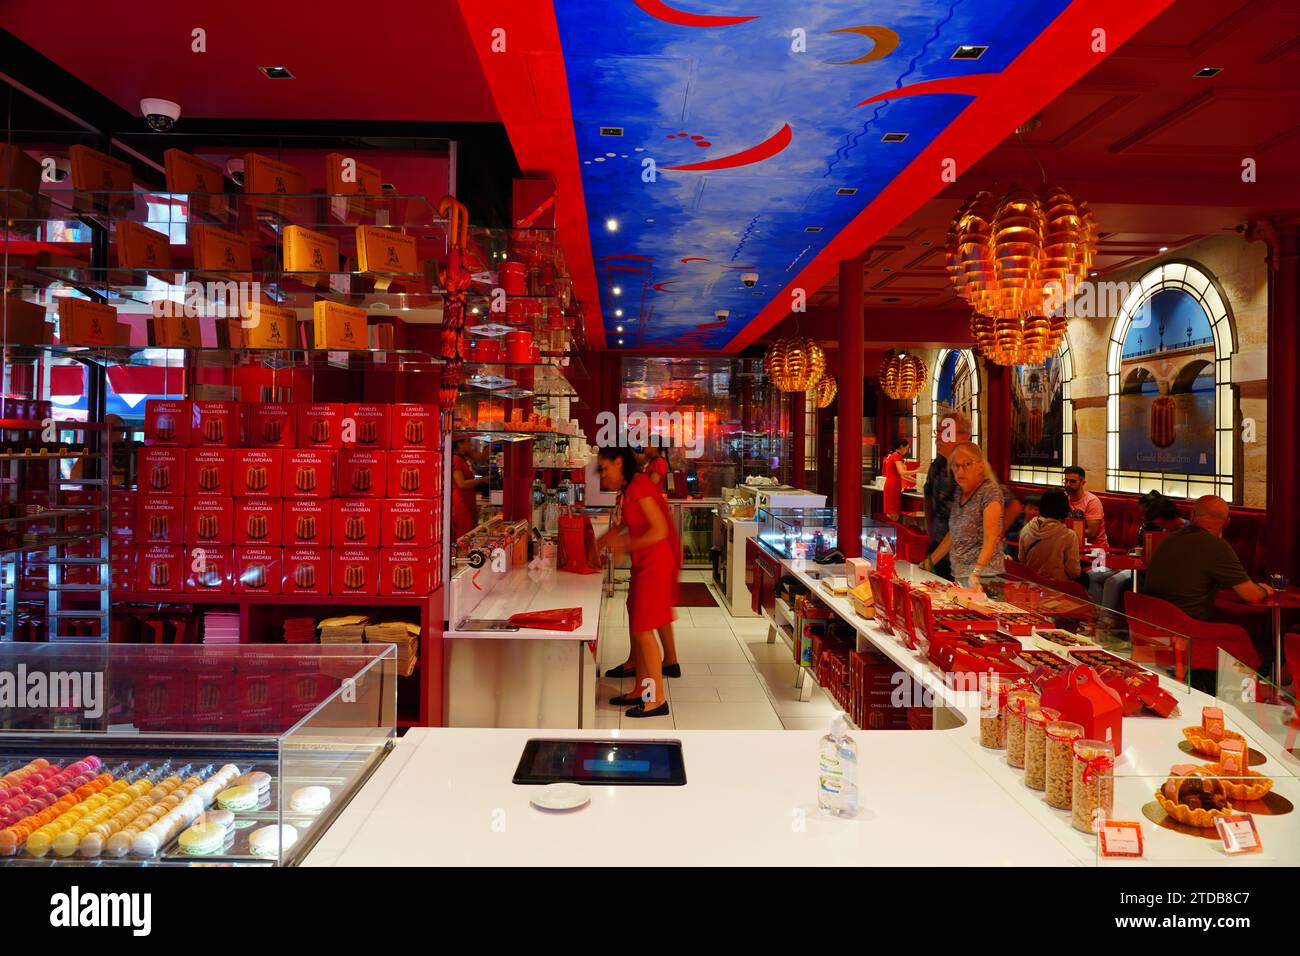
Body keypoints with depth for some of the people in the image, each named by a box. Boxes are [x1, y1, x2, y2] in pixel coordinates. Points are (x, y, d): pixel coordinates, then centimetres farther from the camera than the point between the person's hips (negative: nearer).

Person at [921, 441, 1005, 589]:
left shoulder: (990, 492, -12)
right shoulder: (959, 491, 12)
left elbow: (990, 539, -20)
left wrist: (976, 572, -30)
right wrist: (930, 561, 16)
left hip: (982, 577, -7)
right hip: (958, 574, 7)